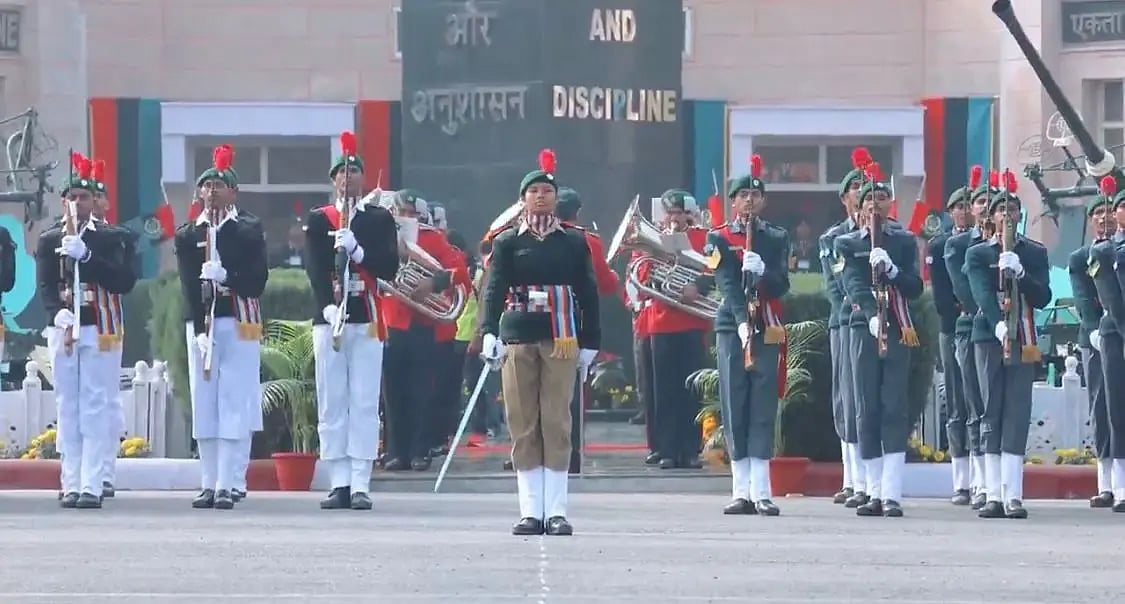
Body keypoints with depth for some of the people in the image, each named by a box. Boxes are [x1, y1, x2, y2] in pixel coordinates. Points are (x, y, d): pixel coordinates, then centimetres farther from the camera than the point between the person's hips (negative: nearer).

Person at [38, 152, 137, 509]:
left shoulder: (112, 238, 4)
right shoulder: (49, 241, 9)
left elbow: (125, 281, -8)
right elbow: (45, 286, 1)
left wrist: (85, 255, -16)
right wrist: (60, 315, -18)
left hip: (101, 331, -2)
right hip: (63, 330, 2)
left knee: (96, 409, -5)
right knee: (68, 409, 2)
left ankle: (92, 487, -8)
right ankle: (71, 486, 4)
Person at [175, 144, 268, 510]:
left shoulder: (249, 229, 3)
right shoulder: (187, 235, 9)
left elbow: (257, 281, -4)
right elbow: (188, 285, 0)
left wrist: (226, 276, -22)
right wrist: (201, 330, -10)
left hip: (240, 323, -3)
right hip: (201, 325, 3)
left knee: (235, 404, -6)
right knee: (204, 406, 4)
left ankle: (227, 484, -7)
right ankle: (209, 483, 9)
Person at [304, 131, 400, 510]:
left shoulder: (380, 219, 7)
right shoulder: (318, 220, 9)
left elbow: (389, 268, -2)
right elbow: (314, 268, -2)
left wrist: (356, 250, -18)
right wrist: (328, 306, -17)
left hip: (367, 319, -1)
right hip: (328, 318, 1)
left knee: (364, 404, -3)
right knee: (331, 404, 1)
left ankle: (360, 485, -3)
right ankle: (339, 484, 5)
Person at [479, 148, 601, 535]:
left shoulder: (574, 242, 7)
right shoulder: (507, 242, 5)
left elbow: (588, 294, 9)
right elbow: (494, 288, -5)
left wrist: (590, 344, 5)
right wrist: (489, 333, -20)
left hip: (560, 342, 0)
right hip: (518, 341, 0)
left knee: (556, 423, -2)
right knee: (523, 427, 1)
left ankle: (556, 511, -1)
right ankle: (531, 511, 3)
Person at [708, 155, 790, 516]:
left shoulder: (777, 238, 10)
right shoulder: (719, 238, 4)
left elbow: (782, 286, -1)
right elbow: (726, 284, -9)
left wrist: (762, 272, -22)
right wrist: (741, 321, -23)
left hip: (767, 330, 1)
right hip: (732, 329, -1)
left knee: (763, 408, -3)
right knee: (735, 408, 0)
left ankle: (762, 492, -6)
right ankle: (742, 492, 4)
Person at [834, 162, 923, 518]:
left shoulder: (905, 242, 10)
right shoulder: (847, 244, 6)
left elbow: (915, 288, 1)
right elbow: (853, 284, -9)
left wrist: (891, 269, -18)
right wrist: (873, 317, -26)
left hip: (898, 332, 0)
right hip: (863, 330, 0)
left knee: (894, 410, -7)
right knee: (867, 411, 2)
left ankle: (892, 494, -13)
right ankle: (874, 492, 8)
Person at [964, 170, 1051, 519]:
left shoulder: (1035, 253, 11)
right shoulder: (977, 254, 7)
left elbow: (1043, 297, 1)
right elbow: (982, 294, -8)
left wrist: (1019, 273, -16)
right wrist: (998, 324, -25)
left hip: (1023, 340, 1)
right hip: (989, 338, 0)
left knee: (1017, 414, -5)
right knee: (992, 413, -1)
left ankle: (1013, 496, -9)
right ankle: (993, 495, -1)